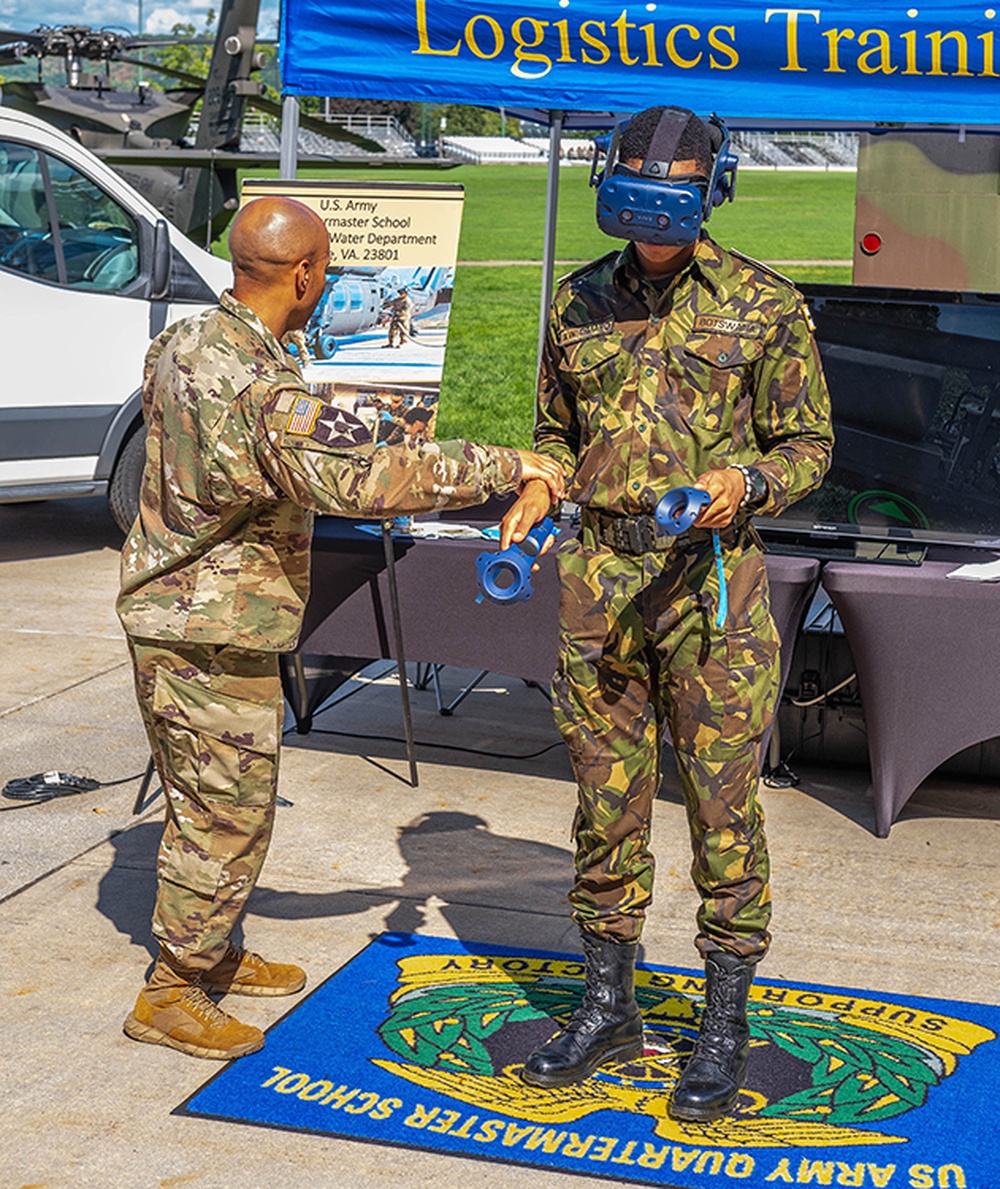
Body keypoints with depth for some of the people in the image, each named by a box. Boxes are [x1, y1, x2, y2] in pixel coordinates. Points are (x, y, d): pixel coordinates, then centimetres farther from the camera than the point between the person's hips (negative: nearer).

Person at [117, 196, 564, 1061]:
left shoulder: (181, 343, 4)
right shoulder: (264, 389, -26)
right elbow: (362, 481, -38)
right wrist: (502, 465, -31)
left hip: (163, 607, 10)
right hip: (216, 633, -10)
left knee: (206, 803, 22)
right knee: (225, 813, 3)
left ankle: (208, 953, 36)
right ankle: (171, 995, 15)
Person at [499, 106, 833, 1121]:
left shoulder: (763, 304, 0)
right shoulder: (579, 302, 10)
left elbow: (810, 442, 4)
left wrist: (748, 482, -16)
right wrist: (532, 495, 1)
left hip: (710, 575, -3)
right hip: (597, 573, 4)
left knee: (721, 804, 1)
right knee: (606, 798, 10)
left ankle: (724, 1029, 15)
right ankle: (608, 1011, 24)